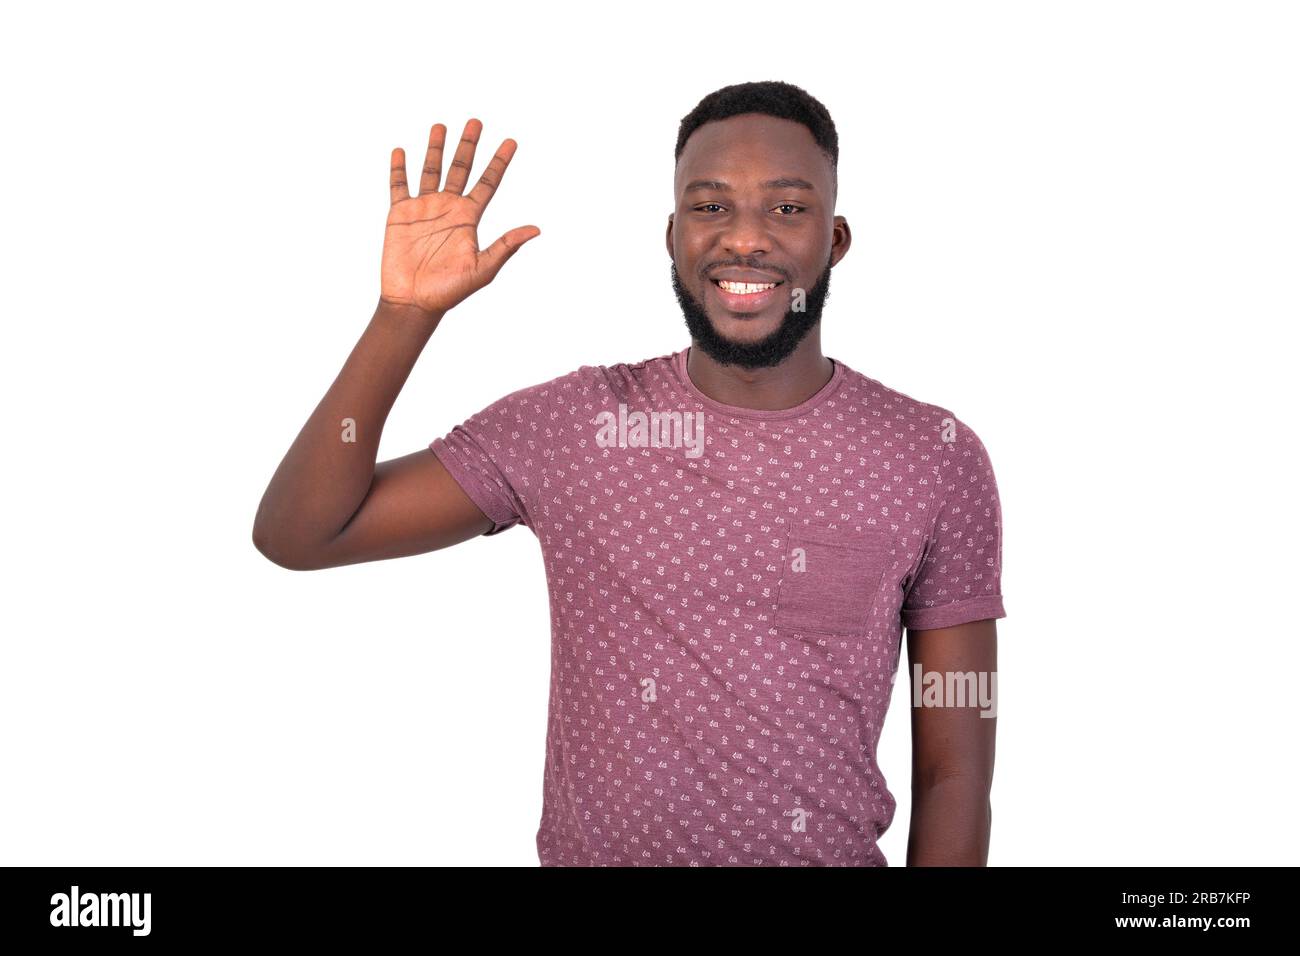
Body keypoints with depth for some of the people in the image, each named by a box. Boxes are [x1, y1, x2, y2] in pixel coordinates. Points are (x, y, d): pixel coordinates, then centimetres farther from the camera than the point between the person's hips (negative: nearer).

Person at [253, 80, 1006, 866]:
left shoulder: (938, 458, -10)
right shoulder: (569, 424, -9)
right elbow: (296, 535, -12)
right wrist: (405, 314, -22)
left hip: (835, 849, 0)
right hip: (589, 847, 1)